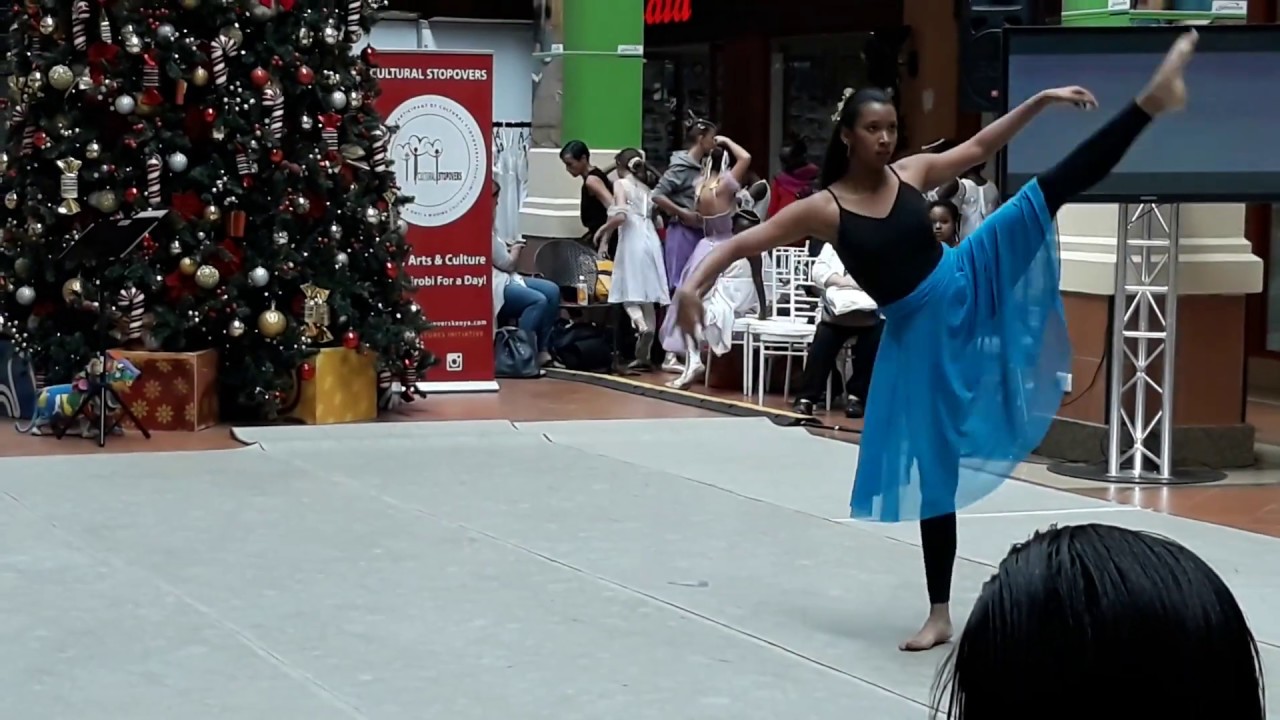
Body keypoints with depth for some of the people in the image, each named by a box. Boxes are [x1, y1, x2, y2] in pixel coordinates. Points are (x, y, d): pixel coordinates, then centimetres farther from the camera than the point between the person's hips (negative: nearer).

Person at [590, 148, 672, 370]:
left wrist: (603, 230, 4)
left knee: (630, 293, 0)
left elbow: (620, 216, -13)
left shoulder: (621, 183, 1)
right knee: (647, 296, 5)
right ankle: (642, 355, 3)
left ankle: (640, 323, -34)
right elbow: (653, 216, 15)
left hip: (632, 241, -6)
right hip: (651, 240, 6)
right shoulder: (646, 188, 21)